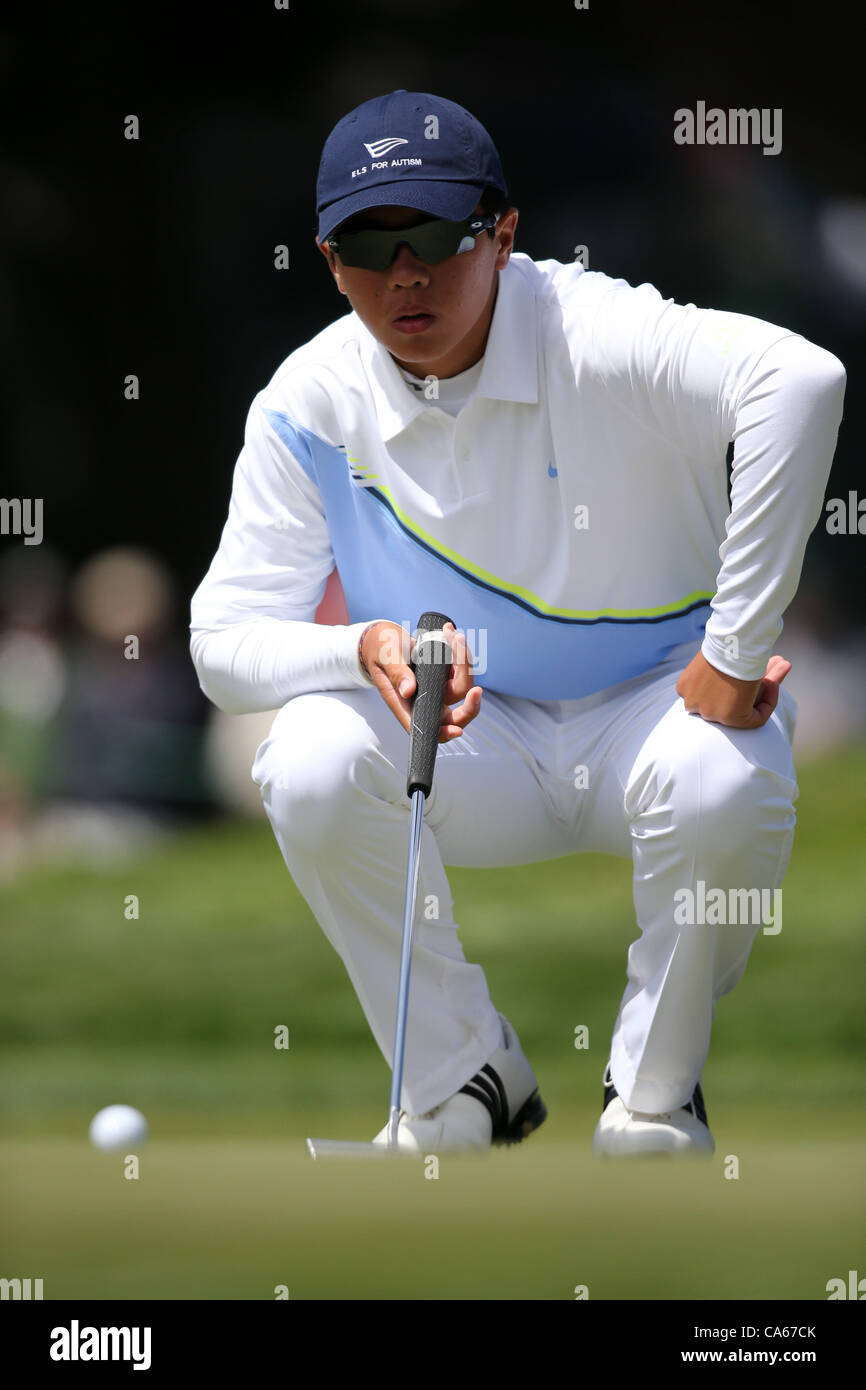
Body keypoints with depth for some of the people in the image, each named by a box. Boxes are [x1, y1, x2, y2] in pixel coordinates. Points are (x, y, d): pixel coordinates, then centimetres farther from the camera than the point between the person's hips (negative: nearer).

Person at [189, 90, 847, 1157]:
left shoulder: (596, 339, -24)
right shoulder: (311, 405, -10)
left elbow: (800, 380, -42)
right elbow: (224, 639, -10)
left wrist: (736, 651, -39)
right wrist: (364, 650, -33)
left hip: (658, 705, -3)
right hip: (474, 738, 3)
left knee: (723, 787, -36)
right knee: (312, 763, -26)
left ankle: (655, 1094, -8)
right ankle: (462, 1074, -6)